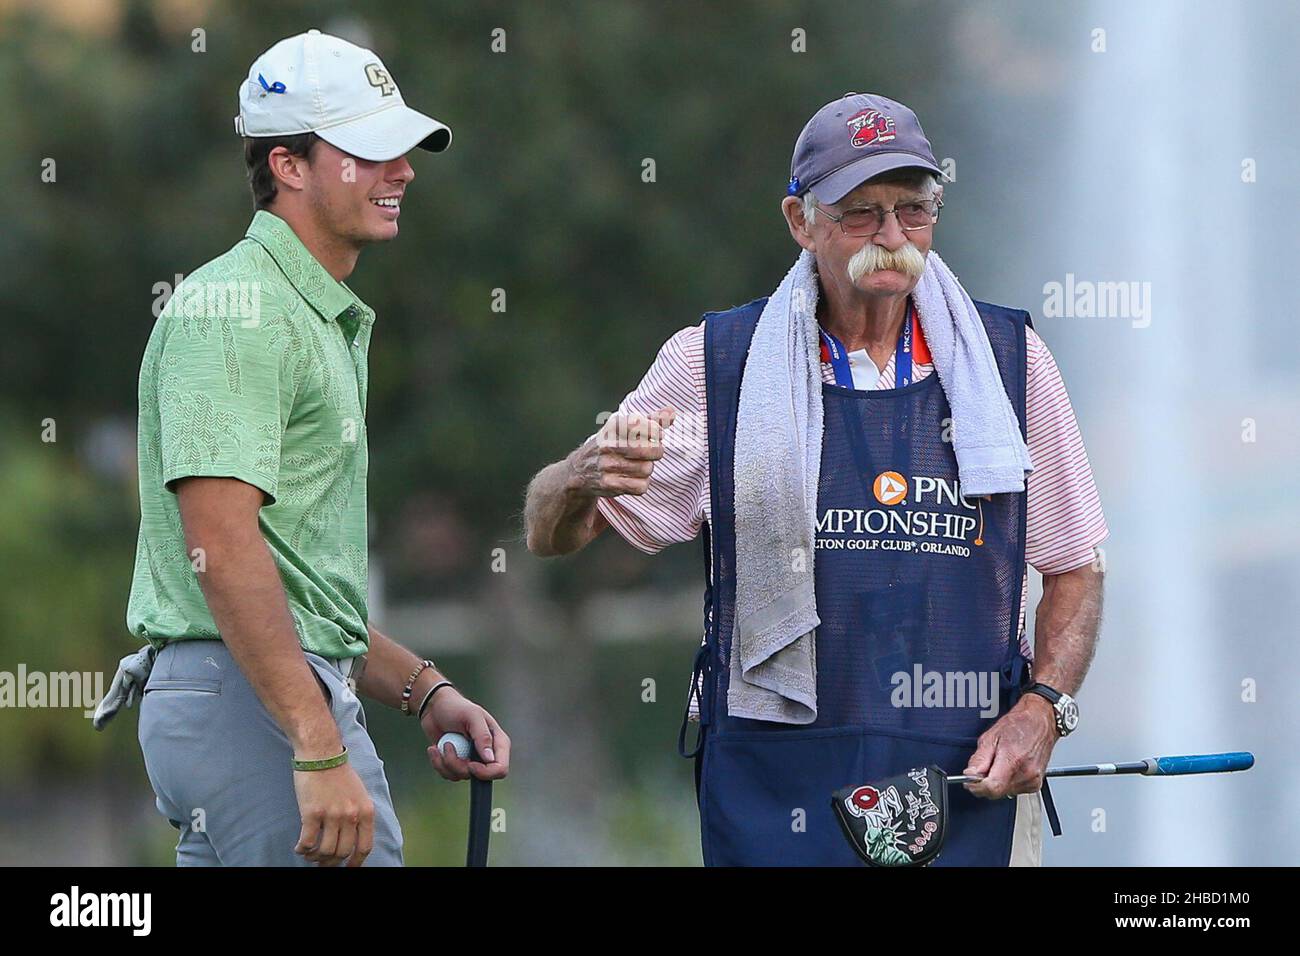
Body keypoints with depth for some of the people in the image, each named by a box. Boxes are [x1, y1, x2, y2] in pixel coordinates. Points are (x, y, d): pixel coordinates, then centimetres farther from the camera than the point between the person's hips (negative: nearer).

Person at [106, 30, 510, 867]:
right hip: (253, 703, -10)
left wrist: (424, 692, 17)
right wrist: (321, 753, -27)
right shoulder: (237, 307, -10)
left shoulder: (324, 321, 23)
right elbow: (221, 543, -22)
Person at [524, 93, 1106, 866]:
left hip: (970, 782, 1)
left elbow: (1075, 569, 12)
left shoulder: (1012, 359, 6)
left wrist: (1042, 707, -5)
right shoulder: (714, 363, 2)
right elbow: (551, 535, 3)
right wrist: (583, 480, -20)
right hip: (773, 794, -1)